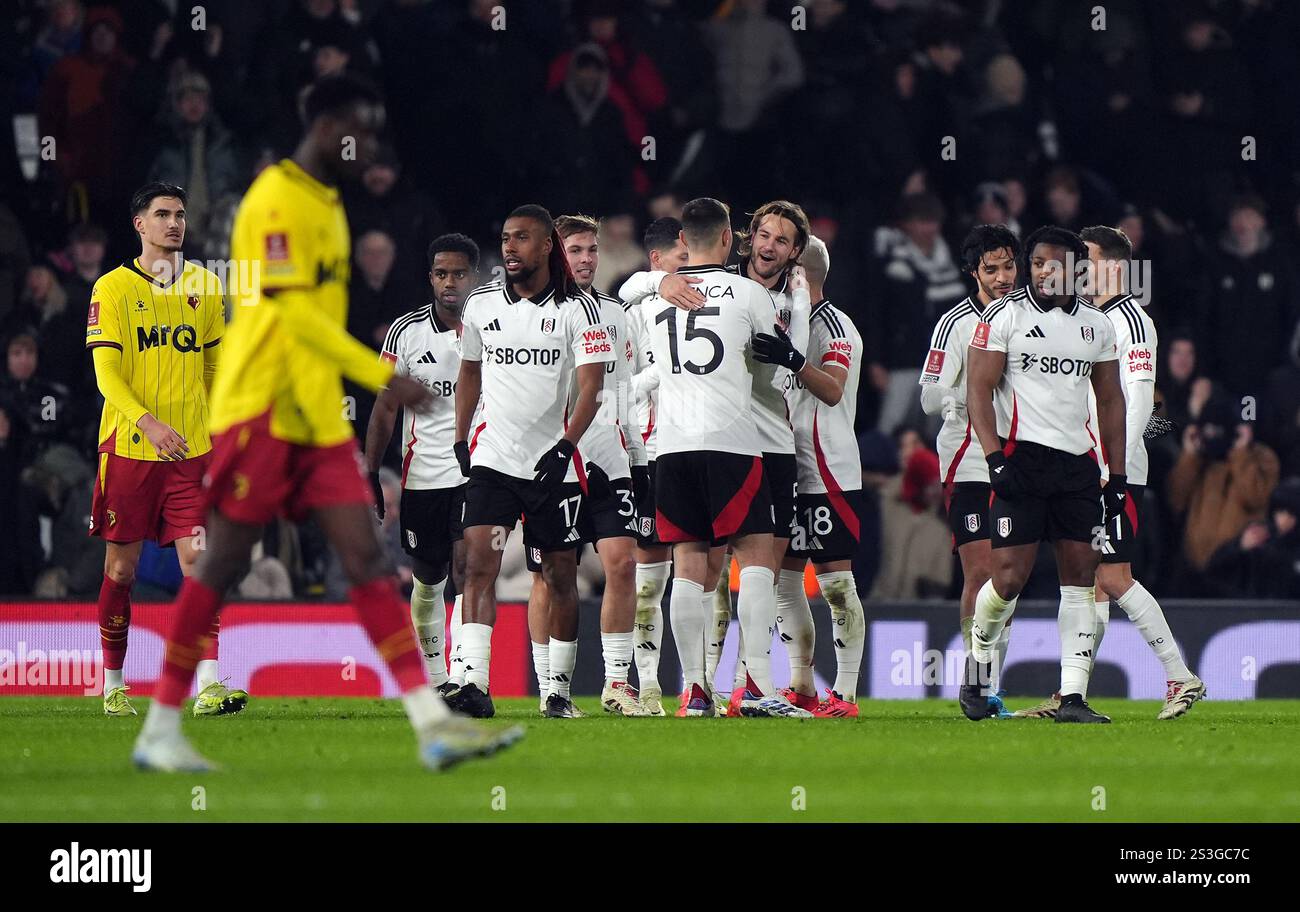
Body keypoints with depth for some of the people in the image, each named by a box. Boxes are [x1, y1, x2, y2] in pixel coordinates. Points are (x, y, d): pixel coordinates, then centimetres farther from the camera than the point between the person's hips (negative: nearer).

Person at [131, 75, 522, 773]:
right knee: (222, 565, -3)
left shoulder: (325, 204, 16)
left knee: (368, 563, -1)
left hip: (317, 416, 9)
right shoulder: (276, 199, -12)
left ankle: (433, 723, -10)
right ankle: (160, 731, 6)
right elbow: (296, 313, -20)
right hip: (261, 409, -9)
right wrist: (384, 376, -23)